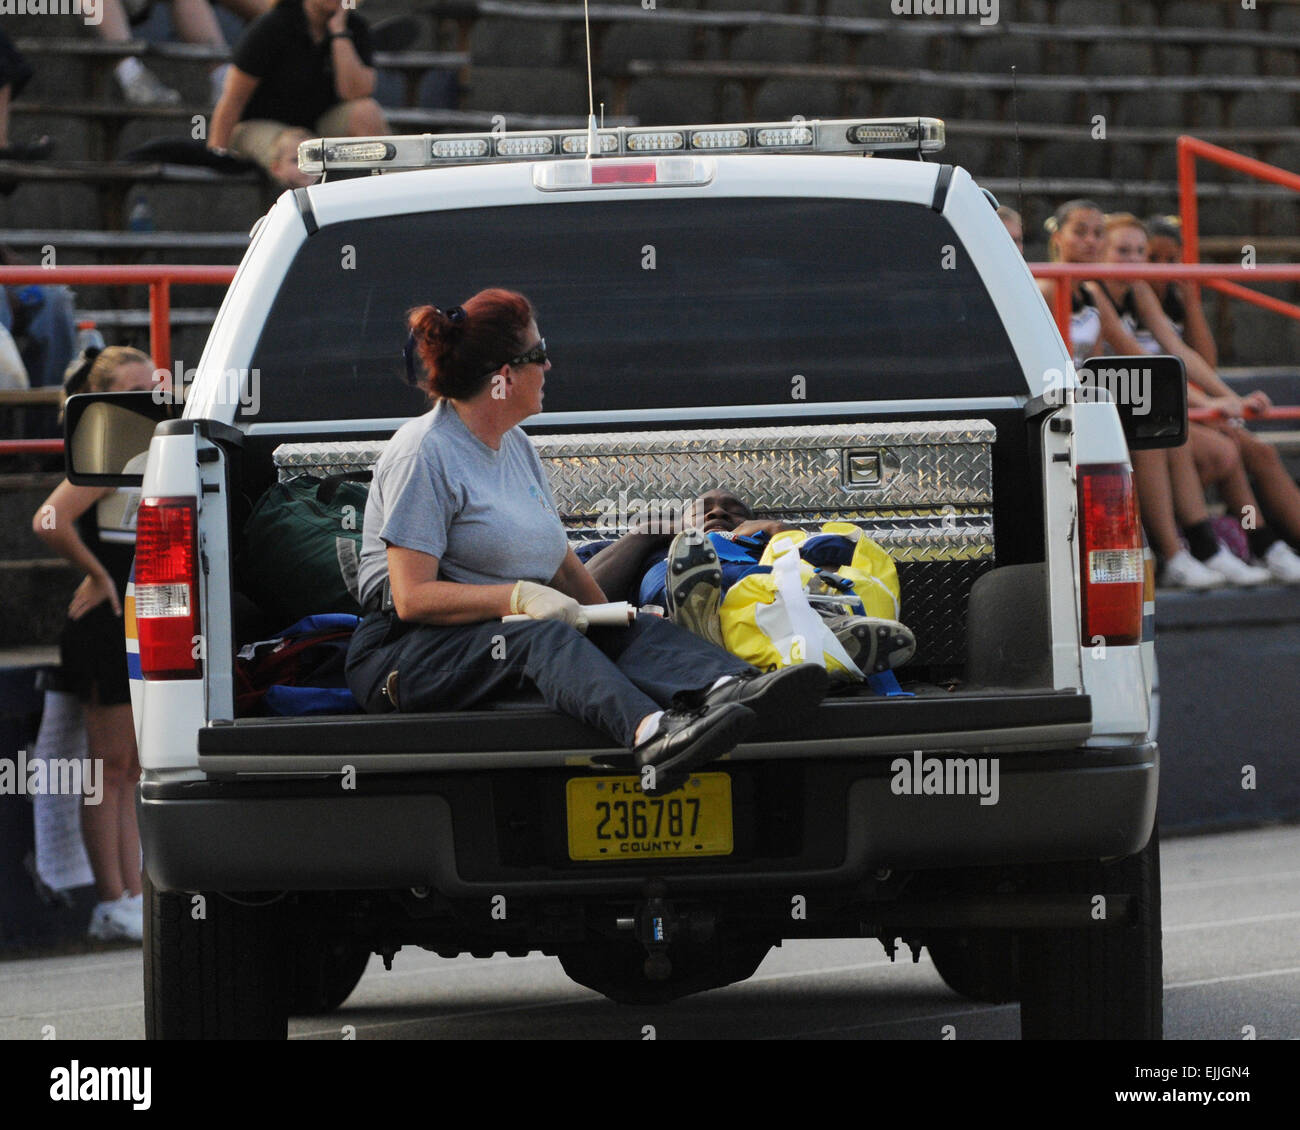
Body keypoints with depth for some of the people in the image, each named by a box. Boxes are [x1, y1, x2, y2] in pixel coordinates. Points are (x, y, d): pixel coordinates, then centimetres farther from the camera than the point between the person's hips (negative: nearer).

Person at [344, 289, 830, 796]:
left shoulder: (515, 446, 19)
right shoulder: (424, 453, -10)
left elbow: (562, 564, 22)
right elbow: (412, 598, -17)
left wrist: (609, 616, 4)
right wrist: (522, 597, -24)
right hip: (407, 652, -7)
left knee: (636, 628, -19)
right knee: (544, 638, -35)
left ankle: (732, 688, -51)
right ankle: (650, 737, -64)